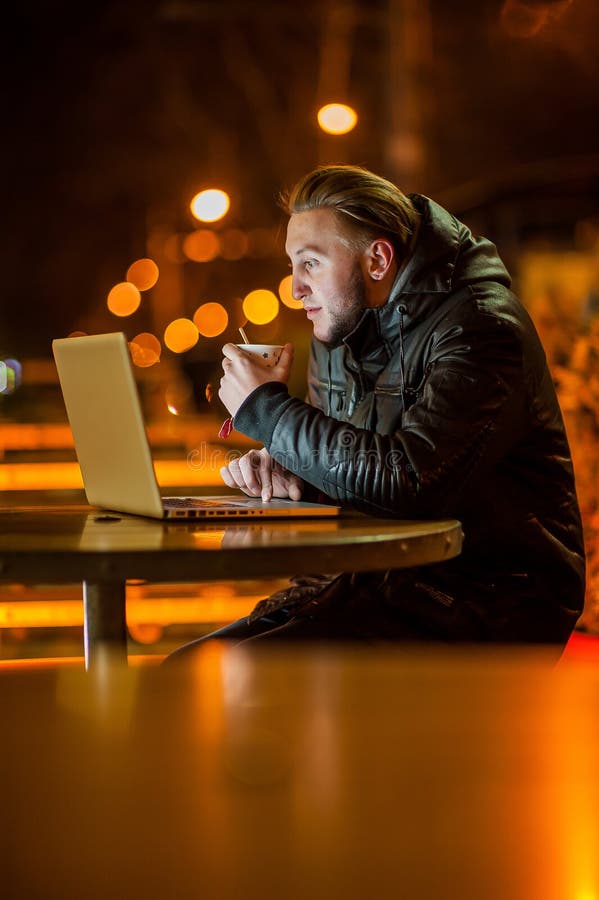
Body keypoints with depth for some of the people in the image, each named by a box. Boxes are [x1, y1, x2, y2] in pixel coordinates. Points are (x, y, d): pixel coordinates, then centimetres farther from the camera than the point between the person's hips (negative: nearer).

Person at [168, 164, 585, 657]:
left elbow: (408, 481, -27)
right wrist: (283, 470, -2)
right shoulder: (341, 325, 11)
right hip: (375, 578, 8)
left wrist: (266, 409, -17)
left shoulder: (478, 327, -15)